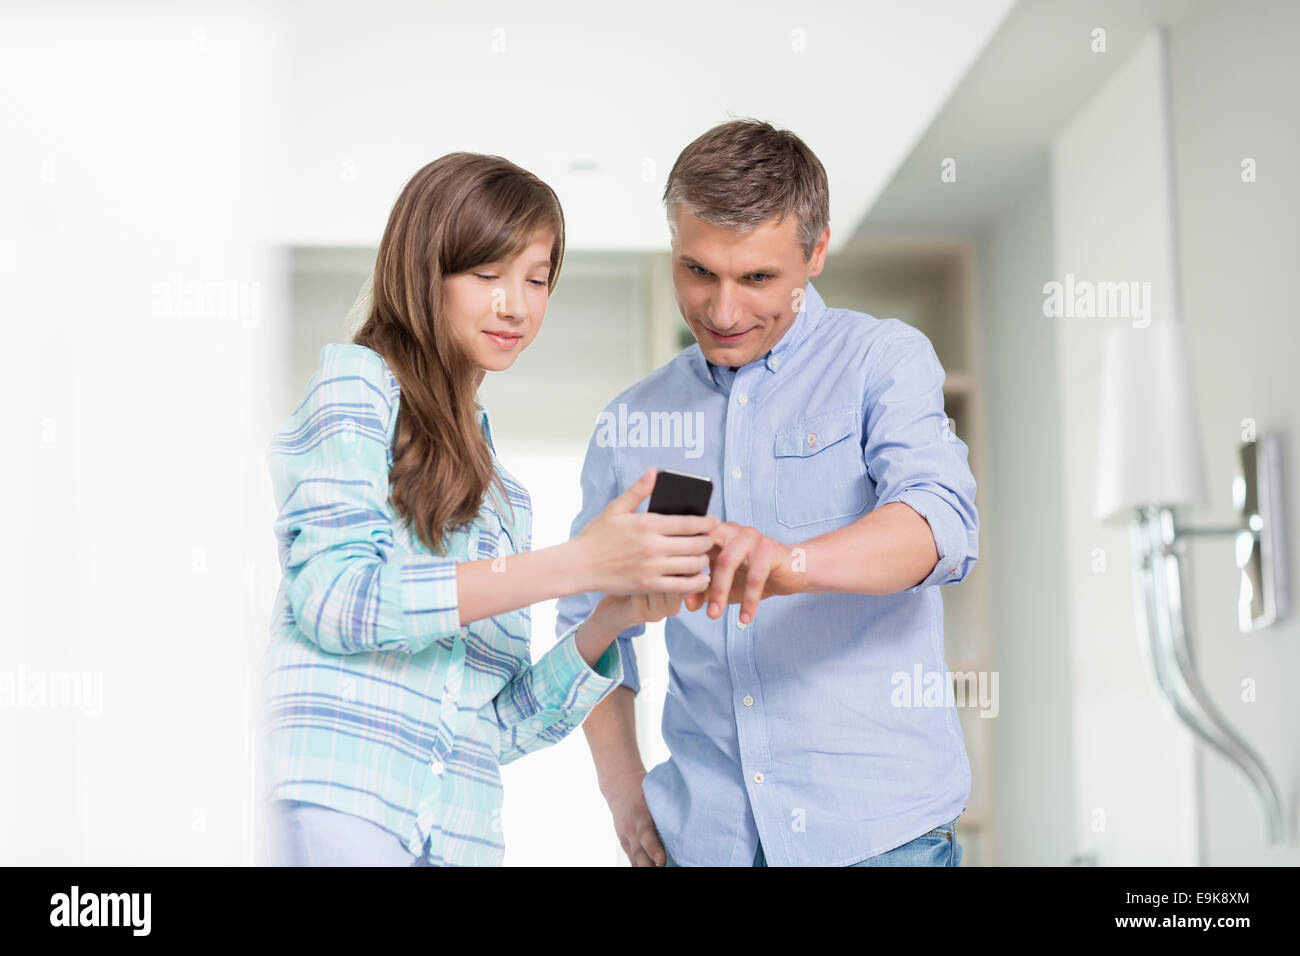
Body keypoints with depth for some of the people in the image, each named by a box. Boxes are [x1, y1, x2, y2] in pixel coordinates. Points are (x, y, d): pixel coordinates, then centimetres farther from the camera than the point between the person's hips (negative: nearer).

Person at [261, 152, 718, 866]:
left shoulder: (498, 491, 21)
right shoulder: (358, 381, 5)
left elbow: (499, 728, 15)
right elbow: (331, 598, -11)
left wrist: (613, 618, -2)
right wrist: (574, 565, -13)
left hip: (462, 834, 5)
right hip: (345, 806, -5)